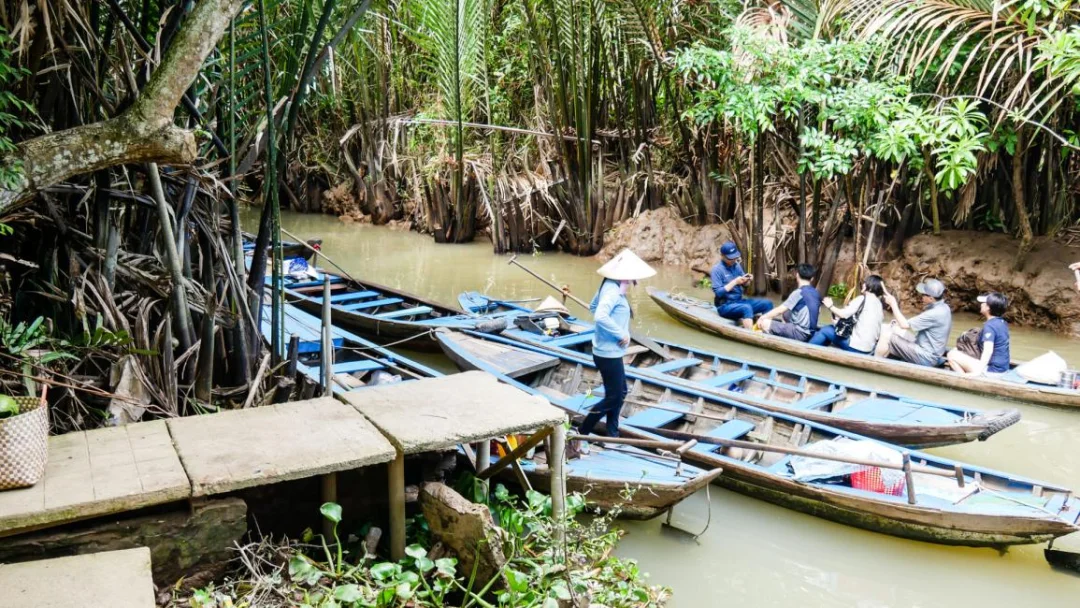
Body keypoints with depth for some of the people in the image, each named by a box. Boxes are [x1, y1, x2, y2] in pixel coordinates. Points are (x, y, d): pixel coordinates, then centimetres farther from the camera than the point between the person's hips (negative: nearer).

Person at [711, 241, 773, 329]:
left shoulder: (736, 265, 8)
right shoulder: (717, 269, -13)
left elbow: (744, 284, 15)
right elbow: (718, 293, -18)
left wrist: (747, 280, -9)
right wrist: (735, 282, -22)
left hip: (739, 301, 8)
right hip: (725, 306, -8)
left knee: (767, 304, -5)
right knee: (747, 308, -36)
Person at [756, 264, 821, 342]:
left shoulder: (799, 292, -14)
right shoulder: (816, 293, 8)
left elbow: (780, 310, -13)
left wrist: (762, 317, -1)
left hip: (800, 333, -8)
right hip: (810, 333, 8)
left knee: (765, 323, -12)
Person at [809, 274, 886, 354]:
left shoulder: (863, 299, -7)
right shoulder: (879, 304, 14)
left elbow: (843, 314, -15)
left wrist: (830, 306, 5)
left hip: (857, 347, -8)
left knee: (825, 330, 7)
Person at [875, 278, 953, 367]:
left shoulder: (935, 313, -26)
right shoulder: (942, 307, 5)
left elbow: (904, 324, -22)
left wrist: (893, 303, -12)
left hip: (925, 358, -10)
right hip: (930, 354, 10)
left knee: (887, 336, -11)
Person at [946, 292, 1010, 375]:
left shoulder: (989, 325, -21)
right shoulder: (1003, 323, 7)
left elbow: (988, 350, -33)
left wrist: (977, 372, -40)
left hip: (991, 370, -10)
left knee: (952, 355, -7)